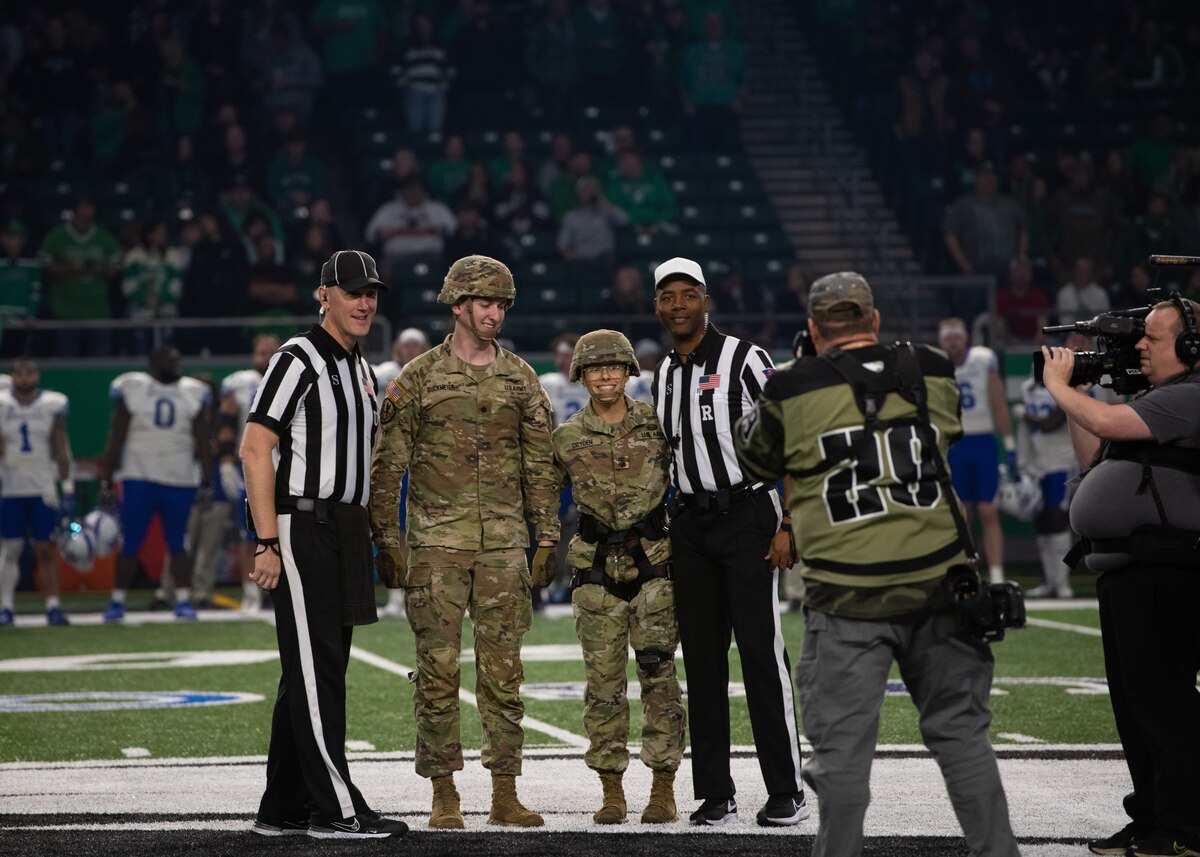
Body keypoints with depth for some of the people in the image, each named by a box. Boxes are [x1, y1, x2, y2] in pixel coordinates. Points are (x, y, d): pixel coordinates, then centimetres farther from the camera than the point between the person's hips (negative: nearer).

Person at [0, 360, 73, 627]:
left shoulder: (52, 405, 1)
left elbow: (62, 451, 4)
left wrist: (68, 490, 1)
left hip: (43, 488, 0)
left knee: (45, 551, 0)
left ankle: (53, 605, 2)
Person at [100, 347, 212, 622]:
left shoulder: (194, 395, 7)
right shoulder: (132, 391, 1)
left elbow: (202, 444, 9)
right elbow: (115, 441, 2)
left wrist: (205, 482, 3)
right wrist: (105, 482, -1)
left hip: (180, 479, 1)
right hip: (138, 476, -1)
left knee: (177, 543, 1)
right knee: (130, 543, -1)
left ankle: (183, 600, 4)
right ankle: (117, 601, 6)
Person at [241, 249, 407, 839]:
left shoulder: (361, 370, 18)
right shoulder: (299, 359, -9)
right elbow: (255, 449, -15)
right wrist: (267, 543, -20)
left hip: (344, 531, 9)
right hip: (302, 528, -9)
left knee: (313, 673, 11)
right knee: (315, 669, -8)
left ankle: (283, 809, 16)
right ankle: (336, 809, -8)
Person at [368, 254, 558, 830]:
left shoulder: (520, 378, 10)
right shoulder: (418, 379, 1)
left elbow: (540, 463, 13)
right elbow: (388, 465, 2)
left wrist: (546, 535, 7)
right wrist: (385, 541, -3)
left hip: (504, 545, 2)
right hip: (437, 544, -2)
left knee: (503, 670, 3)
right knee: (438, 670, -2)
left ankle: (505, 794, 8)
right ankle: (444, 795, 5)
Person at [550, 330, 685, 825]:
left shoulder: (655, 423, 2)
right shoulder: (568, 437, 3)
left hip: (654, 561, -1)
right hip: (596, 566, 1)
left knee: (658, 673, -4)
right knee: (603, 679, 0)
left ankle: (663, 788, 1)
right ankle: (611, 790, 7)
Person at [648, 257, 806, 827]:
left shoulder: (744, 360, -7)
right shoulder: (664, 375, 13)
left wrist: (788, 525, -15)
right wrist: (659, 537, 15)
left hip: (747, 515, -6)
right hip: (690, 524, 6)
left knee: (762, 652, -8)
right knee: (702, 658, 5)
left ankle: (787, 792, -4)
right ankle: (714, 795, 10)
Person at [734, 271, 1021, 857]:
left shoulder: (793, 391, -3)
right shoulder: (933, 374, 5)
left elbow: (752, 458, 14)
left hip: (848, 596, -3)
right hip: (938, 582, 3)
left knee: (842, 744, 4)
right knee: (961, 732, 12)